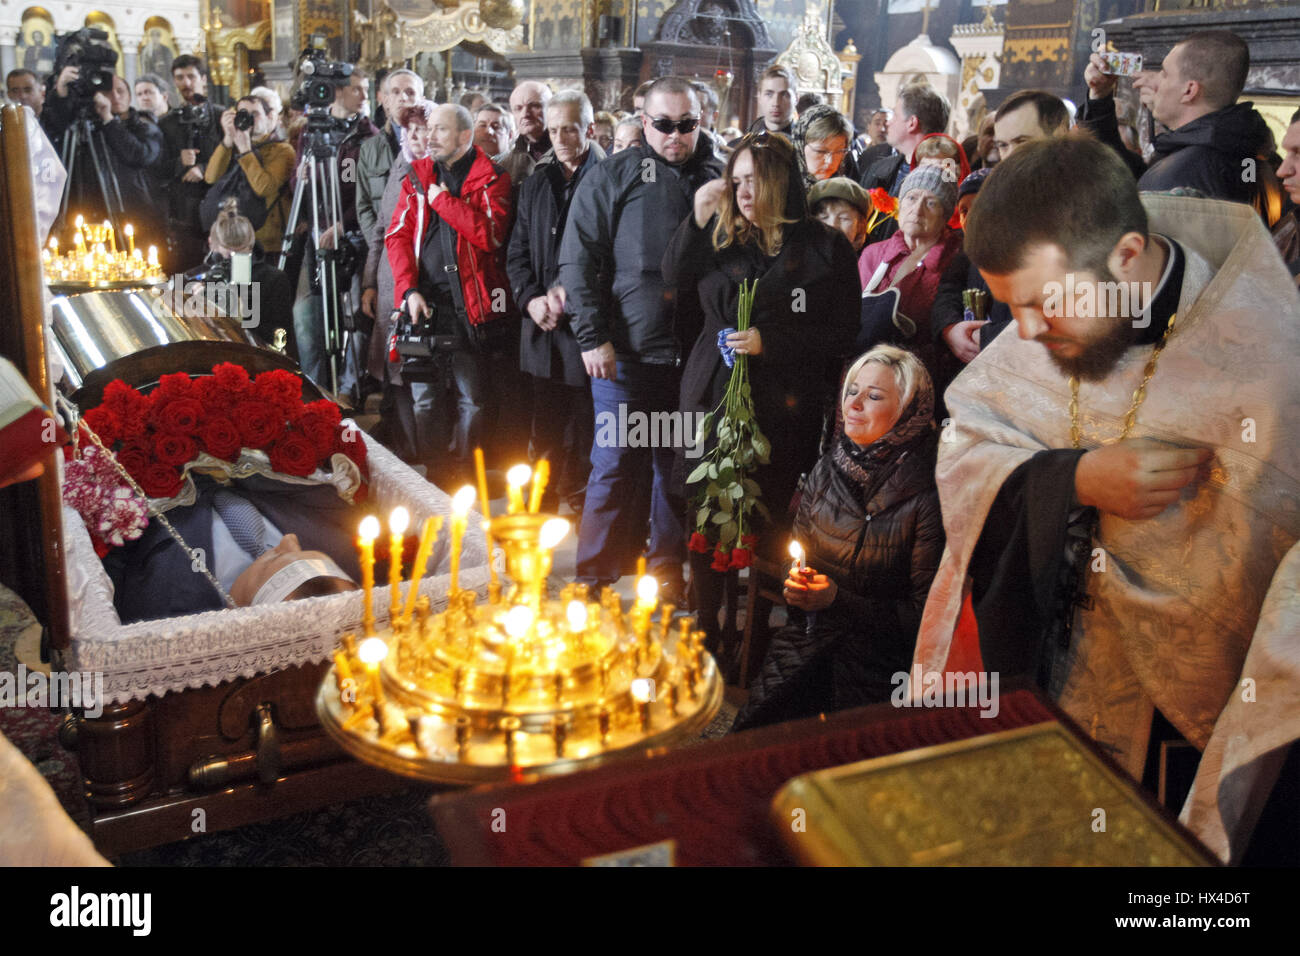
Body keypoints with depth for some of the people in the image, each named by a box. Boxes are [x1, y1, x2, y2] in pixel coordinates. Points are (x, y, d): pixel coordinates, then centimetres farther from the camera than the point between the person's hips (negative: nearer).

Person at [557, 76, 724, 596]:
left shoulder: (717, 178, 11)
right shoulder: (611, 177, 2)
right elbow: (579, 261, -2)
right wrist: (593, 337, -10)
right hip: (627, 354, -3)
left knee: (678, 468, 12)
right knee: (615, 466, 0)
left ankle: (668, 571, 26)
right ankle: (595, 576, 14)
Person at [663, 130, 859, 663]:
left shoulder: (825, 248, -1)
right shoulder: (721, 237, 11)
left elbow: (840, 336, -3)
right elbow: (674, 278, 1)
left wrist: (769, 341, -12)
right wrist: (699, 218, -7)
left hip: (784, 412, -3)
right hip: (713, 399, 4)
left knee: (770, 526, 2)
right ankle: (705, 633, 23)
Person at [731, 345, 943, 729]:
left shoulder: (926, 498, -9)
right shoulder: (826, 471, 7)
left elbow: (924, 613, -8)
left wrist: (838, 600, -16)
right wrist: (795, 583, -4)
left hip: (876, 651, -4)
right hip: (806, 636, 4)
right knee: (746, 738, -16)